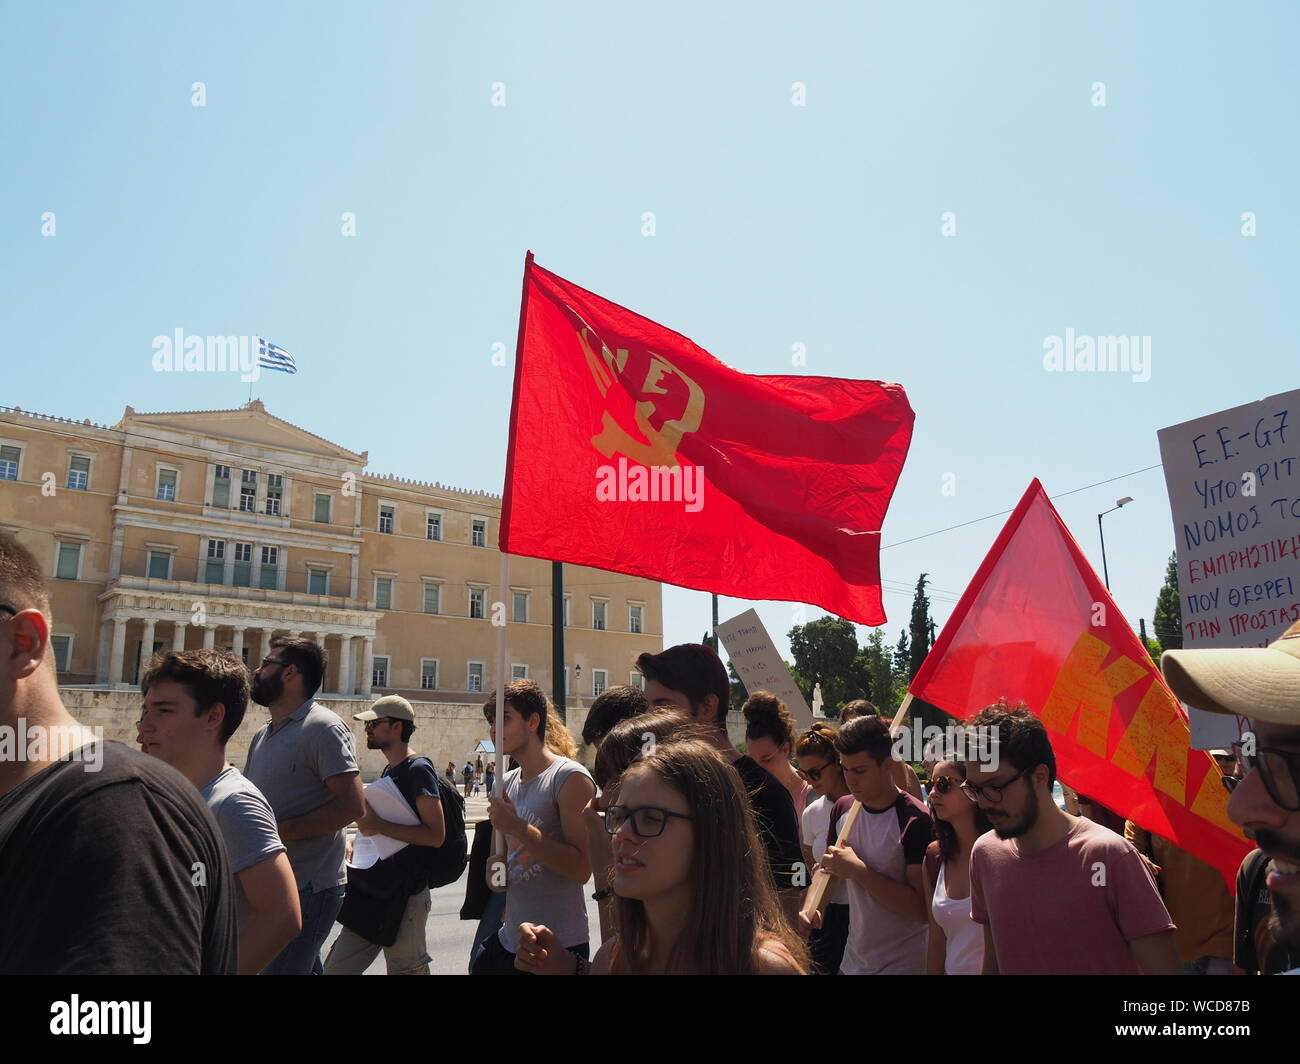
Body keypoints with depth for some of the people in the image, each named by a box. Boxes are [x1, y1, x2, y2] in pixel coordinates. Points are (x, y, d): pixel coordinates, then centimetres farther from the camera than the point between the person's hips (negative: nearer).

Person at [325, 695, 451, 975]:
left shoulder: (418, 769, -14)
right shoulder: (389, 771, 14)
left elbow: (436, 835, -22)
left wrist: (379, 825, -21)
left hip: (406, 894, -9)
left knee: (404, 969, 2)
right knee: (336, 968, 12)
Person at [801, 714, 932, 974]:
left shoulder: (916, 821, -21)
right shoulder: (843, 808, -1)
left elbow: (921, 910, -24)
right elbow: (827, 865, 14)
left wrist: (858, 870, -26)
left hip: (903, 965, -6)